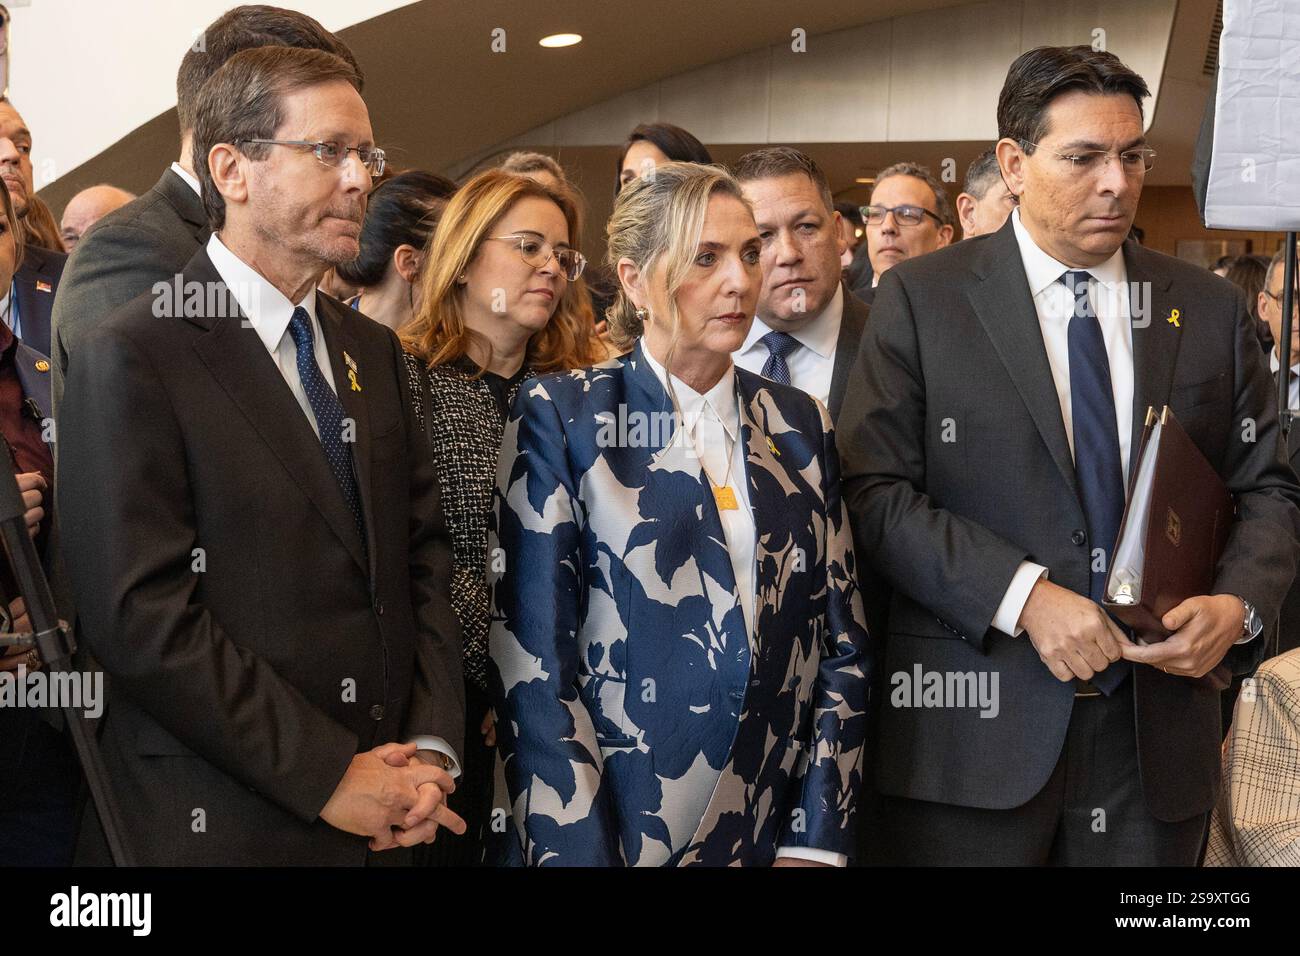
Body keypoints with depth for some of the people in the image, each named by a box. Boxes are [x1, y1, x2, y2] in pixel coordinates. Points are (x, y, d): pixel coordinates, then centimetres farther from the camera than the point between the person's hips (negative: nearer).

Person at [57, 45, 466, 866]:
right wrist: (328, 778, -16)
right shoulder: (136, 357, -11)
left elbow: (424, 554, 9)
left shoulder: (375, 352, 11)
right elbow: (141, 613, -17)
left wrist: (432, 747, -4)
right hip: (219, 825, -6)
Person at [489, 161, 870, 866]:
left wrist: (816, 841, -3)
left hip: (777, 831, 3)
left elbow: (842, 643, 4)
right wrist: (578, 852, -14)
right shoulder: (560, 417, -6)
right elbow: (533, 658, -10)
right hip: (620, 828, -3)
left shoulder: (799, 425, 5)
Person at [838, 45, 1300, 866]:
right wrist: (1024, 597, -18)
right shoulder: (921, 301, -2)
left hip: (1159, 730, 3)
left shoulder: (1211, 311, 7)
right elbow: (876, 492, -8)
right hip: (977, 729, -3)